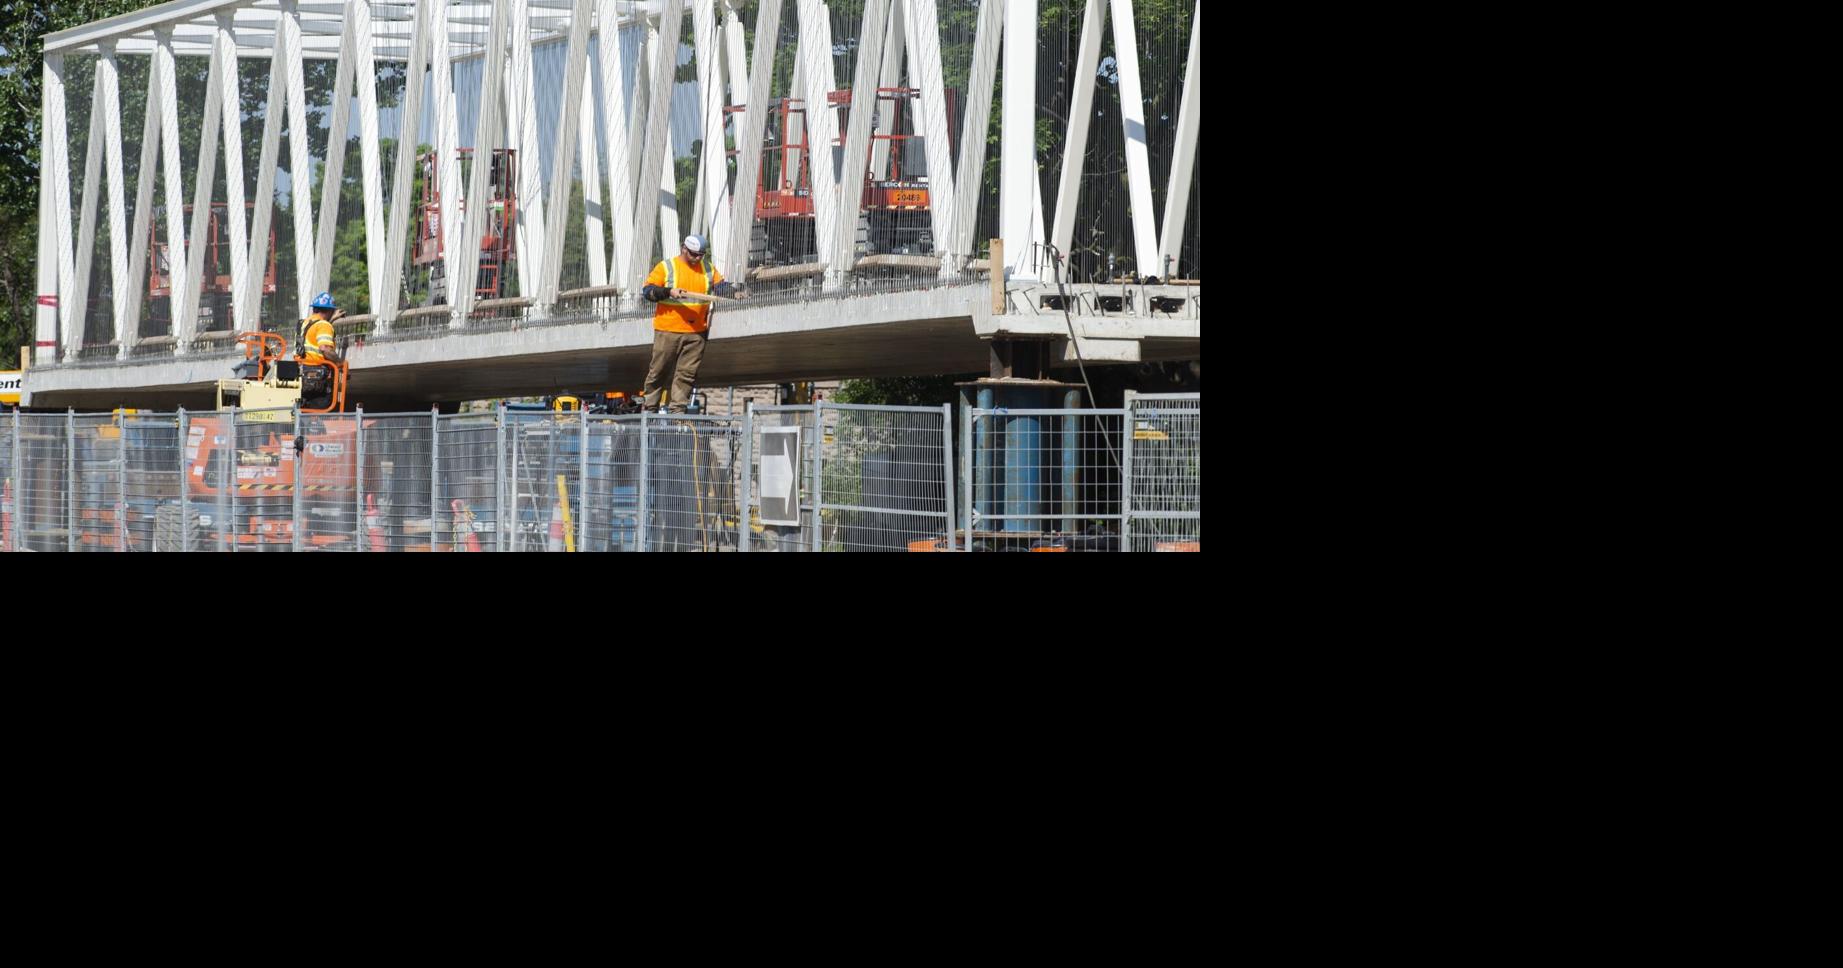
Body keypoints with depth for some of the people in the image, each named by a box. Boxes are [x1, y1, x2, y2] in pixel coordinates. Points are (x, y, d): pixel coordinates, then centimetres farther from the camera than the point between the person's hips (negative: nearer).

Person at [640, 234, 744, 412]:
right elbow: (647, 291, -4)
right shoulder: (666, 267, -1)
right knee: (659, 370, 2)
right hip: (668, 330, -3)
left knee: (687, 372, 1)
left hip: (696, 331, 3)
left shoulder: (708, 268, 11)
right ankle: (650, 407, 12)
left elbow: (720, 285, 5)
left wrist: (734, 292, -15)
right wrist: (669, 292, -19)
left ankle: (677, 409, 5)